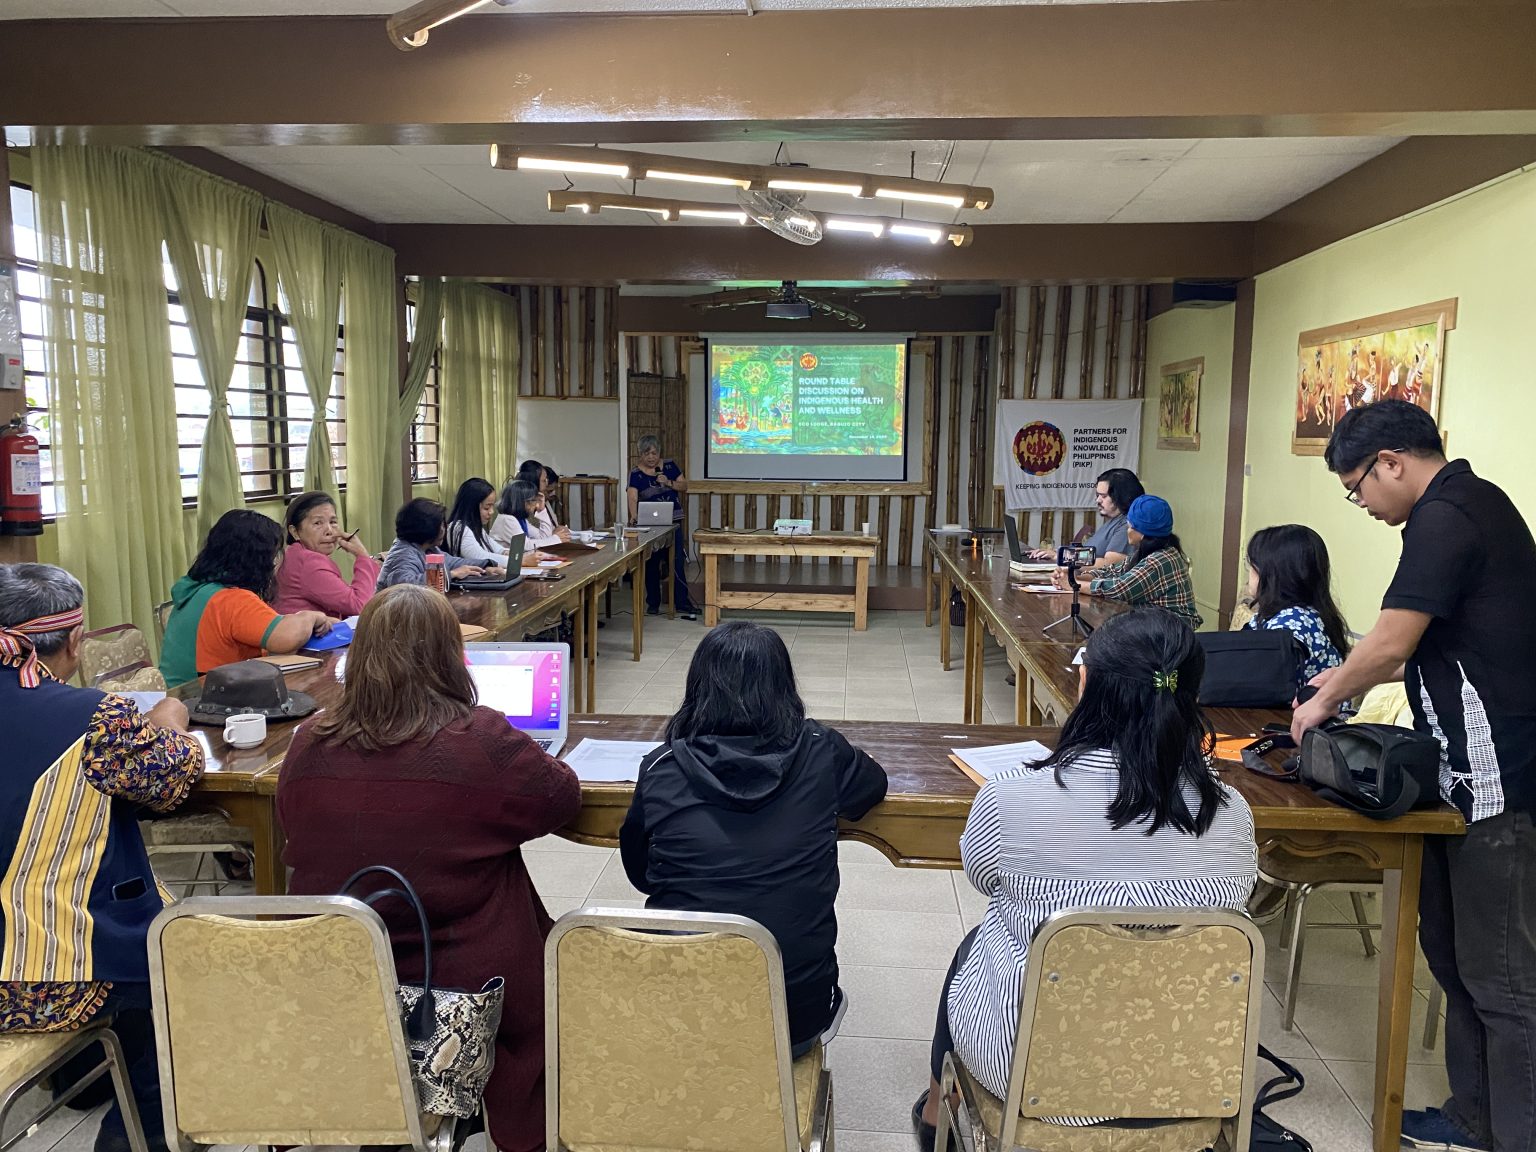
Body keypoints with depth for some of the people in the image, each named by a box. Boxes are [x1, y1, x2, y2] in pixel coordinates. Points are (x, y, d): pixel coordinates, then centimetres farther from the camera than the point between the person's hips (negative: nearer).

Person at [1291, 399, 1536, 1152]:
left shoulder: (1444, 519, -17)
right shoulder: (1473, 501, 14)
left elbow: (1390, 644, -19)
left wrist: (1327, 700, -3)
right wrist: (1355, 679, 18)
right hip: (1470, 771, 10)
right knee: (1454, 951, 17)